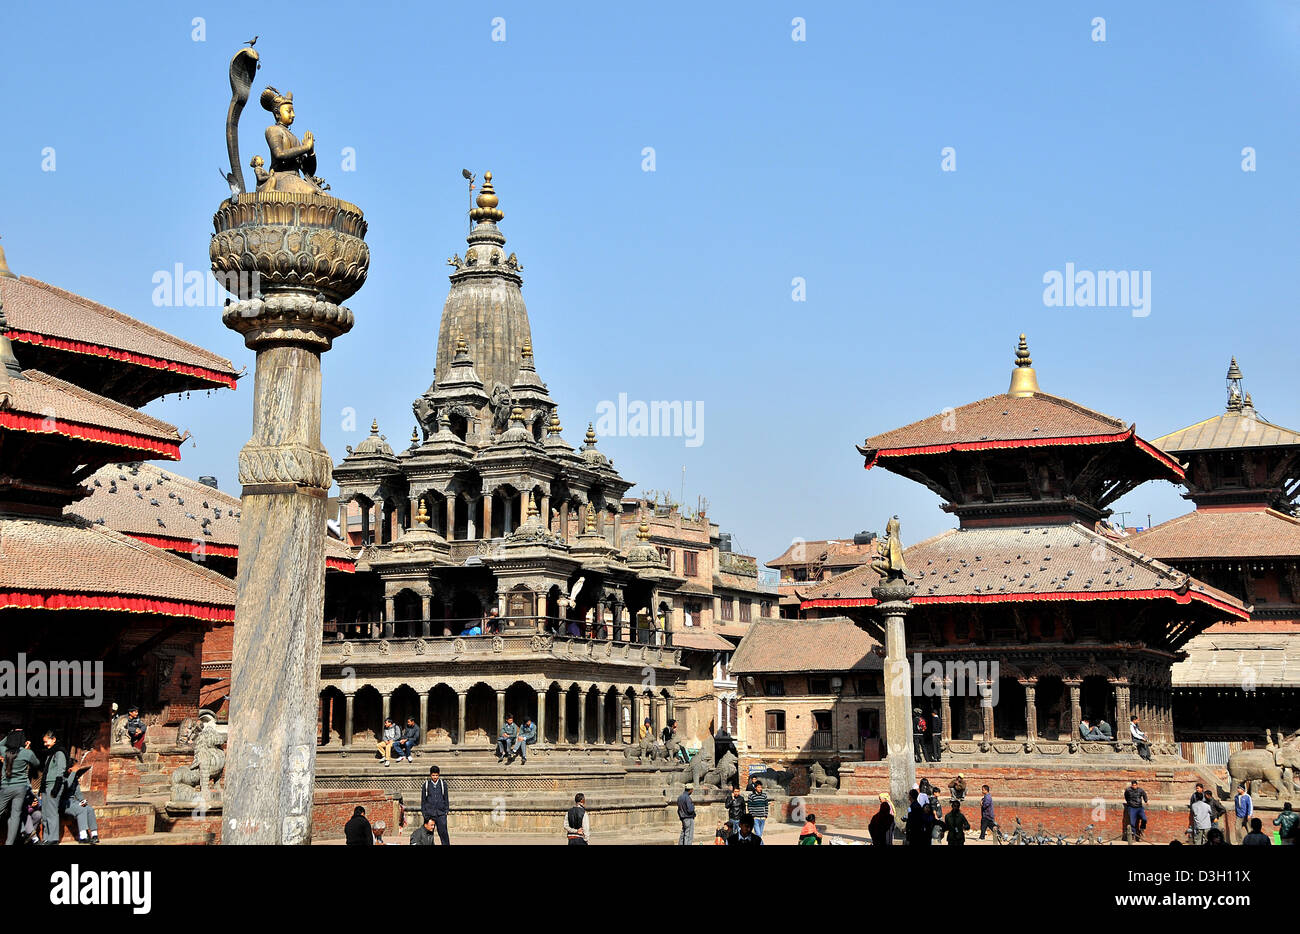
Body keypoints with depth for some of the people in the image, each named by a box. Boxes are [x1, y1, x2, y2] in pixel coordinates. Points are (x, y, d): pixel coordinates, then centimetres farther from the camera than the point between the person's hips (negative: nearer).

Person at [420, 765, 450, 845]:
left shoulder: (443, 784, 6)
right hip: (429, 813, 0)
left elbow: (446, 798, 12)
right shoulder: (426, 785, 4)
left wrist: (446, 810, 6)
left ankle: (446, 844, -2)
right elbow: (423, 800, 9)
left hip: (441, 813, 0)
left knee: (443, 832, -6)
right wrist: (423, 812, 4)